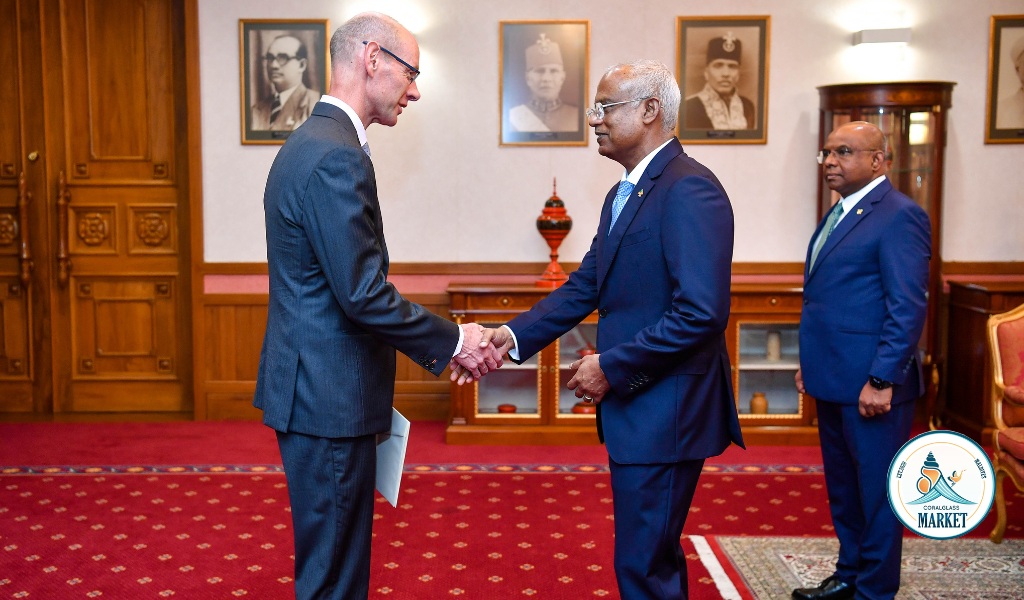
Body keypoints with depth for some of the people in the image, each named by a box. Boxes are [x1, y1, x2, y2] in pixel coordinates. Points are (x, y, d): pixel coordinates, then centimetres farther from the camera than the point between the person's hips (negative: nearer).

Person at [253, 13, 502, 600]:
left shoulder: (310, 144, 13)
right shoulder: (336, 158, -20)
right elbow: (364, 294, -23)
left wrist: (439, 345, 15)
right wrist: (452, 341, -10)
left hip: (317, 389, 10)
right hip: (328, 398, -10)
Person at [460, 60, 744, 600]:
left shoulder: (690, 190, -17)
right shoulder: (622, 195, 15)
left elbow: (702, 313, -25)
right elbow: (584, 287, 13)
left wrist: (611, 366, -19)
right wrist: (514, 335, -1)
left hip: (665, 412, -10)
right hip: (635, 408, 10)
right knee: (656, 556, 21)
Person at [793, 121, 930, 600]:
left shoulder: (900, 216, -13)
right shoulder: (838, 215, 15)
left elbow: (908, 307, -19)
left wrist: (881, 380, -22)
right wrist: (809, 362, 17)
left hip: (872, 384, -9)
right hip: (833, 381, 9)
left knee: (876, 492, 4)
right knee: (842, 488, 19)